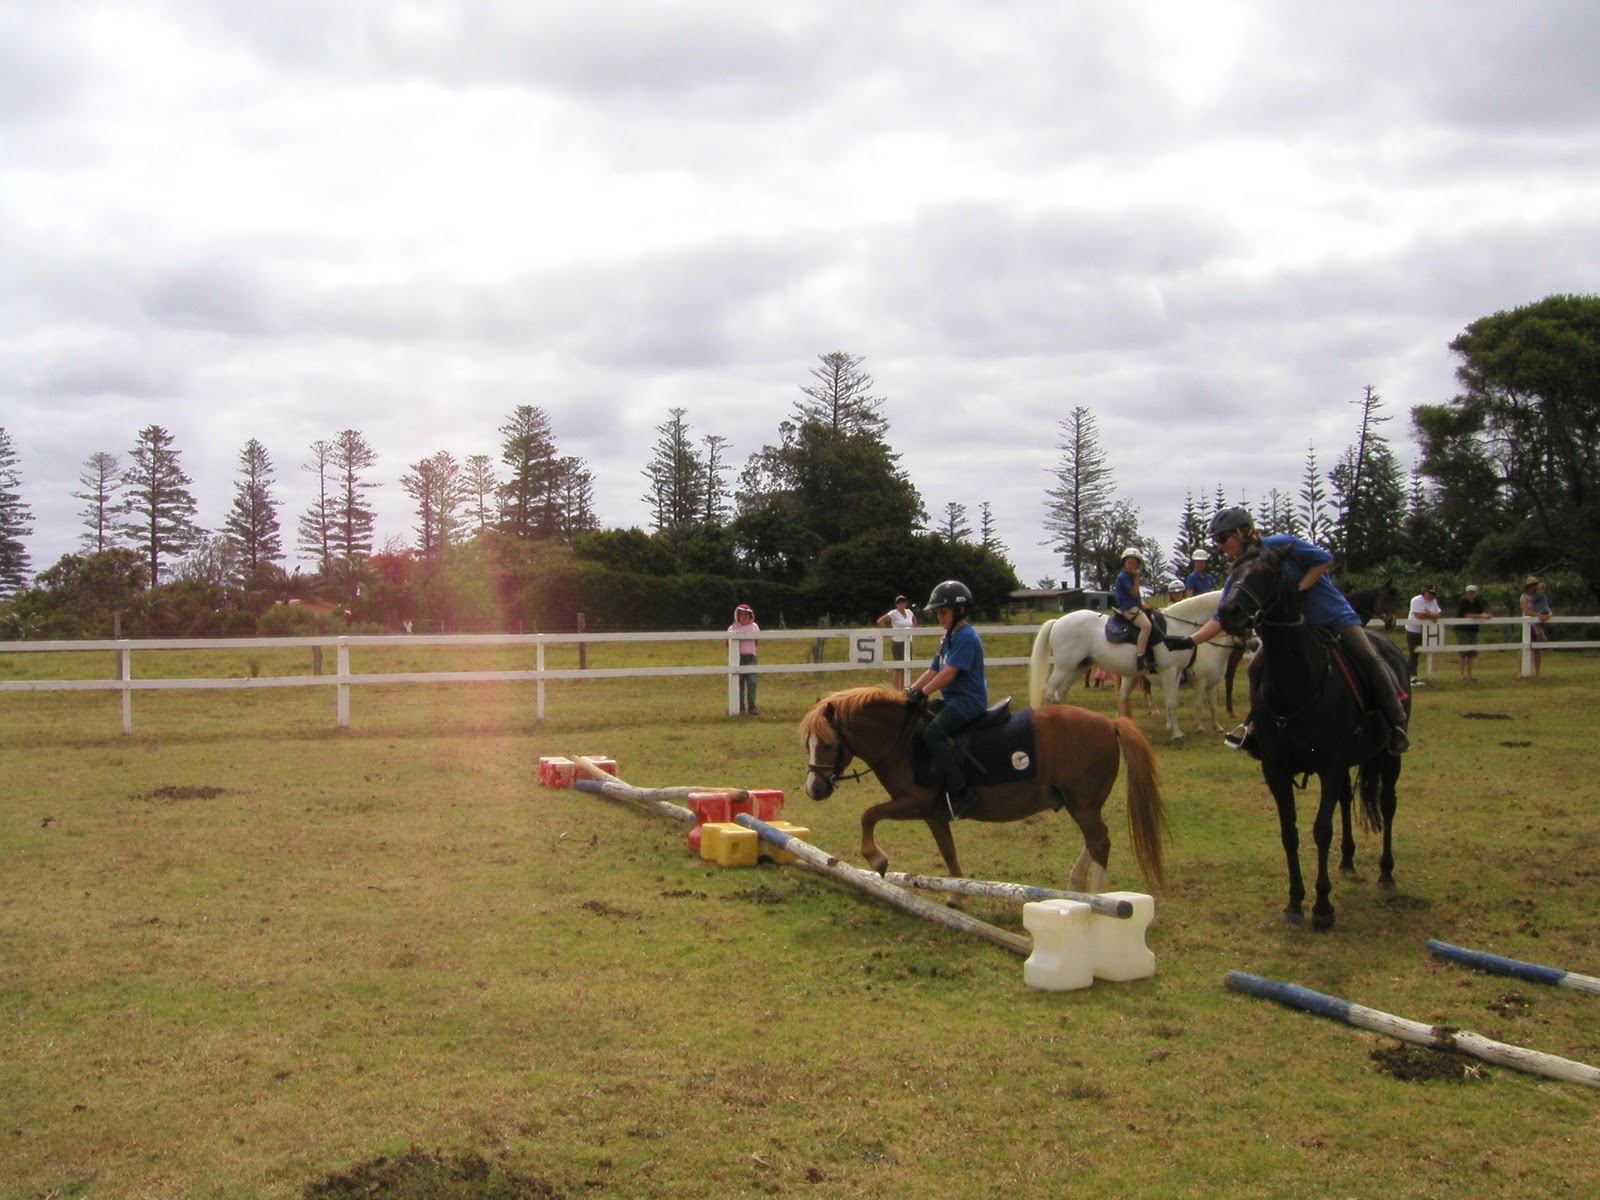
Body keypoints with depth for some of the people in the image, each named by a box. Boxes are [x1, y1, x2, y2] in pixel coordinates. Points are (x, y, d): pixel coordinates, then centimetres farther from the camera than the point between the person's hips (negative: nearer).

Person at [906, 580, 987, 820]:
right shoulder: (947, 638, 17)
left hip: (968, 701, -11)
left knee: (933, 733, -27)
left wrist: (922, 693, -21)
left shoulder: (966, 637, -14)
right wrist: (910, 691, 5)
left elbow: (949, 672, -21)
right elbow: (933, 670, 16)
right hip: (952, 699, 11)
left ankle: (960, 793, -26)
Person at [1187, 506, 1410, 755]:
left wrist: (1298, 589, -22)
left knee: (1368, 658, -19)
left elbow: (1324, 560, -12)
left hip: (1334, 615, -5)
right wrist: (1188, 641, -17)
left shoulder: (1280, 545, -19)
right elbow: (1221, 619, -6)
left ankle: (1397, 724, -8)